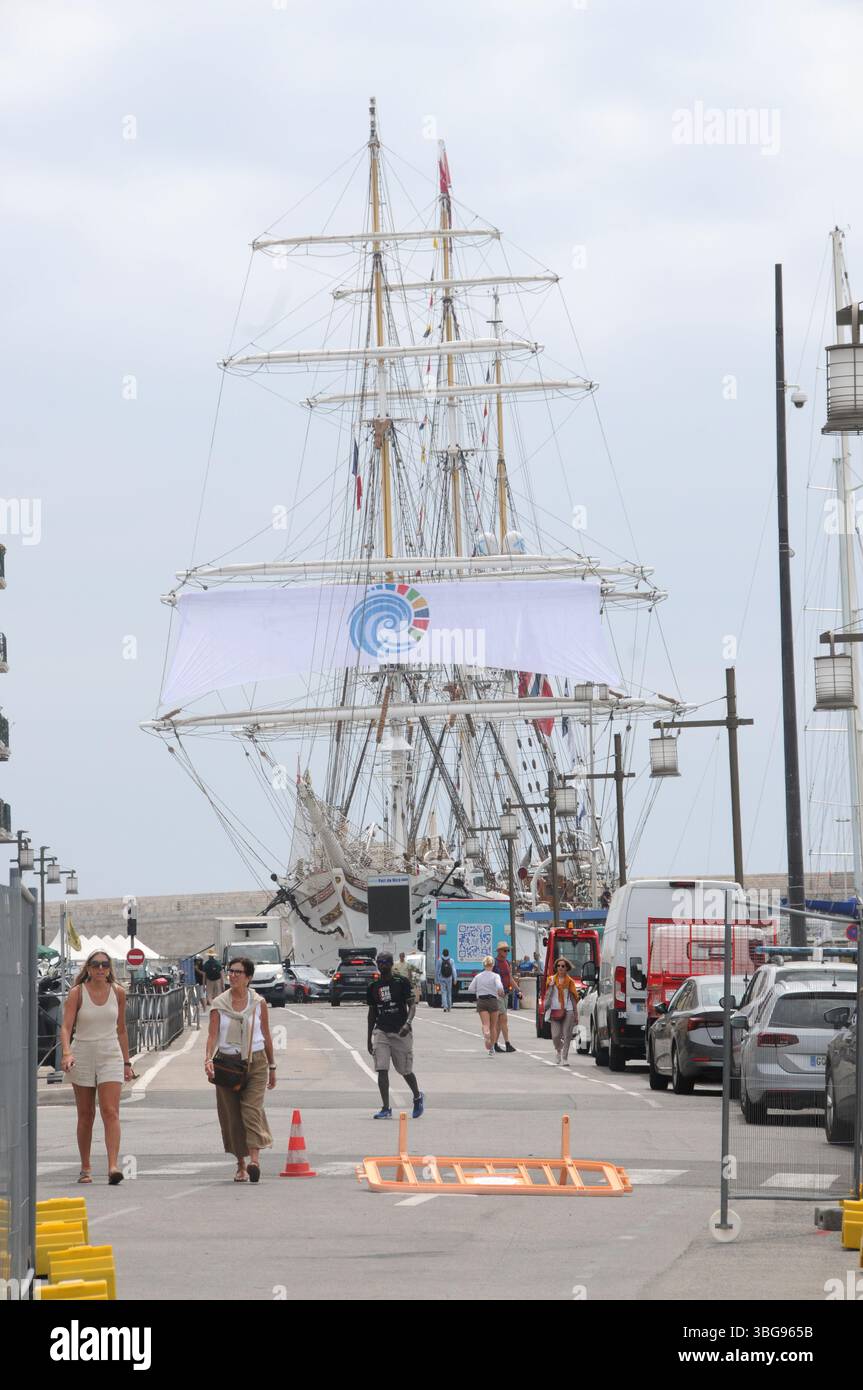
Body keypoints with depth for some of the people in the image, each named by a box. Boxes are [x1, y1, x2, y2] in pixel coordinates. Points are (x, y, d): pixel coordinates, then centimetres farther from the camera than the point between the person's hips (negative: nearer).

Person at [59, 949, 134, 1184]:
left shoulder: (118, 992, 5)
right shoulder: (77, 992, -3)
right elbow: (66, 1026, -11)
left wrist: (126, 1062, 14)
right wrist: (67, 1053, -28)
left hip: (110, 1057, 1)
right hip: (83, 1056, -1)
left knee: (111, 1112, -13)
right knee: (85, 1115, 7)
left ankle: (113, 1166, -22)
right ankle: (85, 1168, 17)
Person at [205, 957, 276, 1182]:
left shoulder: (258, 1003, 4)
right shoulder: (219, 1003, 4)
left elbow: (266, 1036, 11)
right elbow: (213, 1034, -3)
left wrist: (272, 1068, 15)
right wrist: (208, 1058, -21)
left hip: (255, 1062, -1)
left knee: (252, 1108, -17)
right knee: (232, 1115, 3)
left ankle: (254, 1159, -26)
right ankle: (241, 1165, 14)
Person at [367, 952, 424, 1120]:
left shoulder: (401, 982, -4)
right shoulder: (374, 986, 9)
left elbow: (412, 1005, -8)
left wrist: (407, 1023, -26)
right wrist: (369, 1039, 18)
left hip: (401, 1032, -3)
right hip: (381, 1031, 3)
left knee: (405, 1070, 6)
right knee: (382, 1070, -8)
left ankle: (418, 1097, 33)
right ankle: (386, 1108, -6)